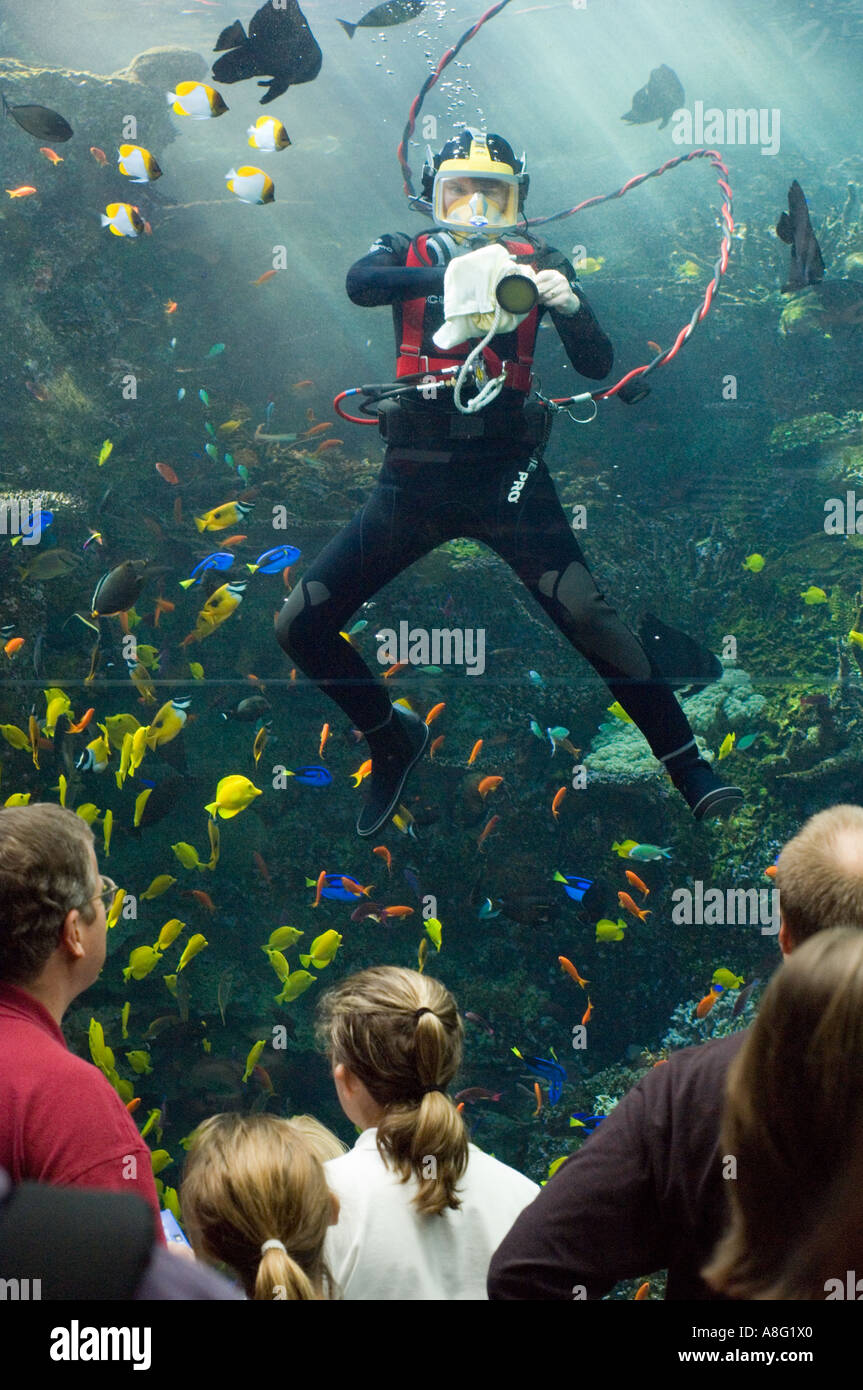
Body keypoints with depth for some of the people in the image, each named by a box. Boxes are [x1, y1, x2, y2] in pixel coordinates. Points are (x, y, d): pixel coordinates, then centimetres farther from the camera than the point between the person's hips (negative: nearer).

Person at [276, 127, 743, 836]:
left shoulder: (537, 262, 8)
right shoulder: (407, 253, 11)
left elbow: (599, 366, -1)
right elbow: (359, 282, -14)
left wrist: (570, 305, -23)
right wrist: (455, 274, -29)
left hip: (506, 472, -3)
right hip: (414, 477, 3)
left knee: (590, 618, -20)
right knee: (301, 625, 1)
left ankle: (691, 768, -13)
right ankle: (395, 738, 25)